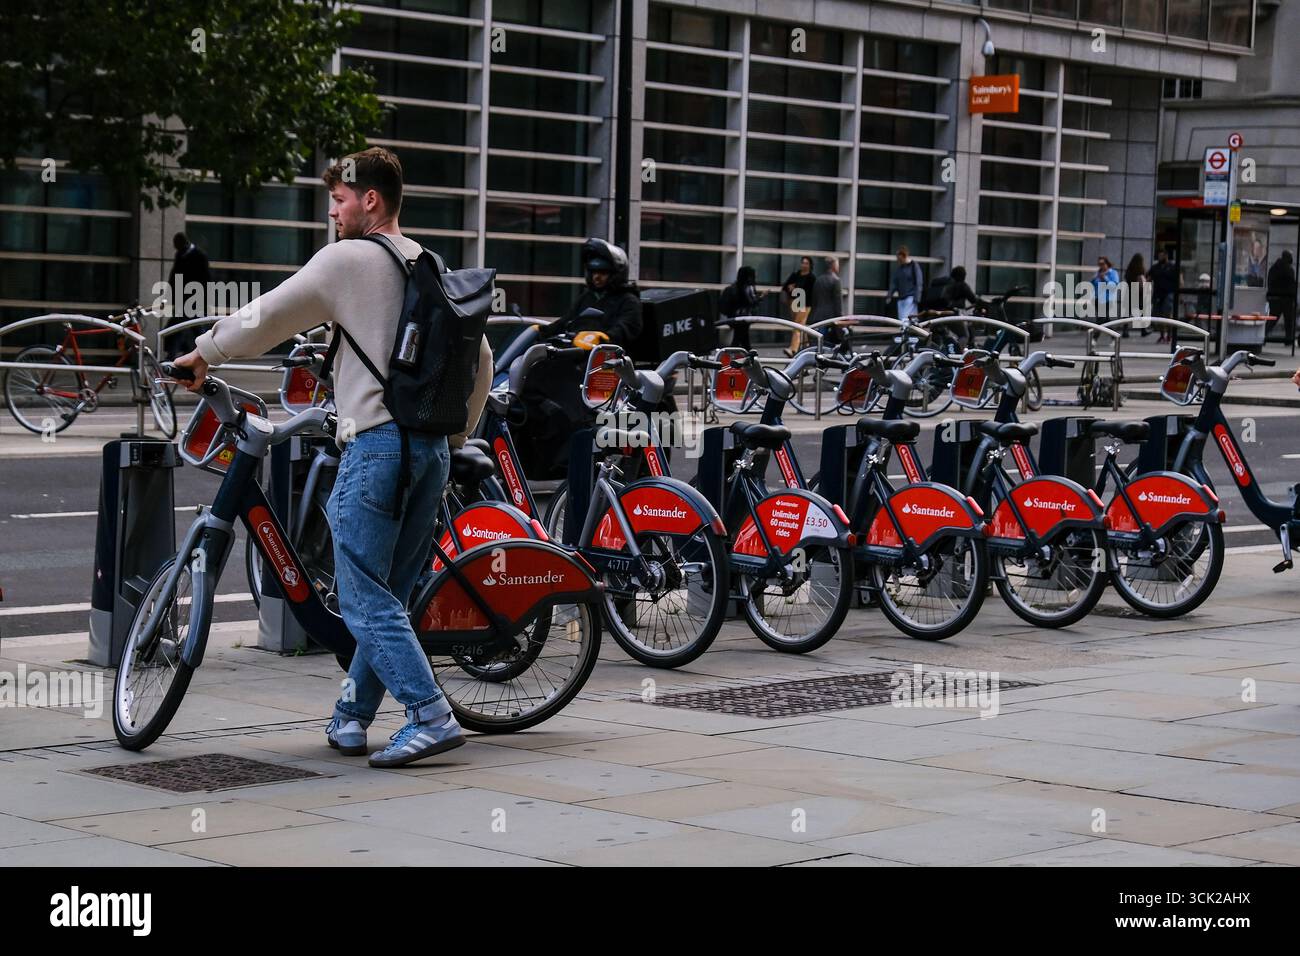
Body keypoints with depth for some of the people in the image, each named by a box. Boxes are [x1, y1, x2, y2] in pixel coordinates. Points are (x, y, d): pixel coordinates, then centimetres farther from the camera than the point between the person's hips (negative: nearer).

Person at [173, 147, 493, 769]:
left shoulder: (348, 259, -5)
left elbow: (266, 317, -3)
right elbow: (481, 362, 20)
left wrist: (204, 354, 11)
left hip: (376, 443, -8)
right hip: (431, 449, 8)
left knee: (366, 600, -6)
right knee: (388, 596, 12)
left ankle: (431, 717, -15)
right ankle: (351, 717, 19)